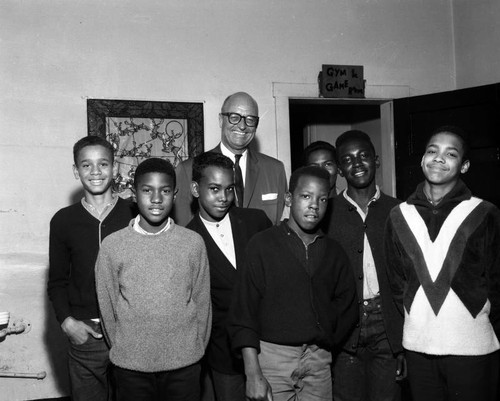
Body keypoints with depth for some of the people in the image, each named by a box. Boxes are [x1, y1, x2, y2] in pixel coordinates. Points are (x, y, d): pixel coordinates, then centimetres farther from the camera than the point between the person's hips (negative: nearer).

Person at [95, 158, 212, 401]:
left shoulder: (193, 242, -5)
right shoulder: (112, 245, -5)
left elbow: (202, 301, 2)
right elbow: (107, 305, 3)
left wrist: (194, 351, 5)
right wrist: (122, 351, 8)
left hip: (184, 364, 0)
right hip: (130, 365, 0)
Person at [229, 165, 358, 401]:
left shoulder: (333, 252, 8)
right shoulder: (262, 245, -3)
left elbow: (347, 308, 12)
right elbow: (243, 311, -7)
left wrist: (322, 349, 1)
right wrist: (253, 374, -12)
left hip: (319, 361, 3)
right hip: (271, 357, -3)